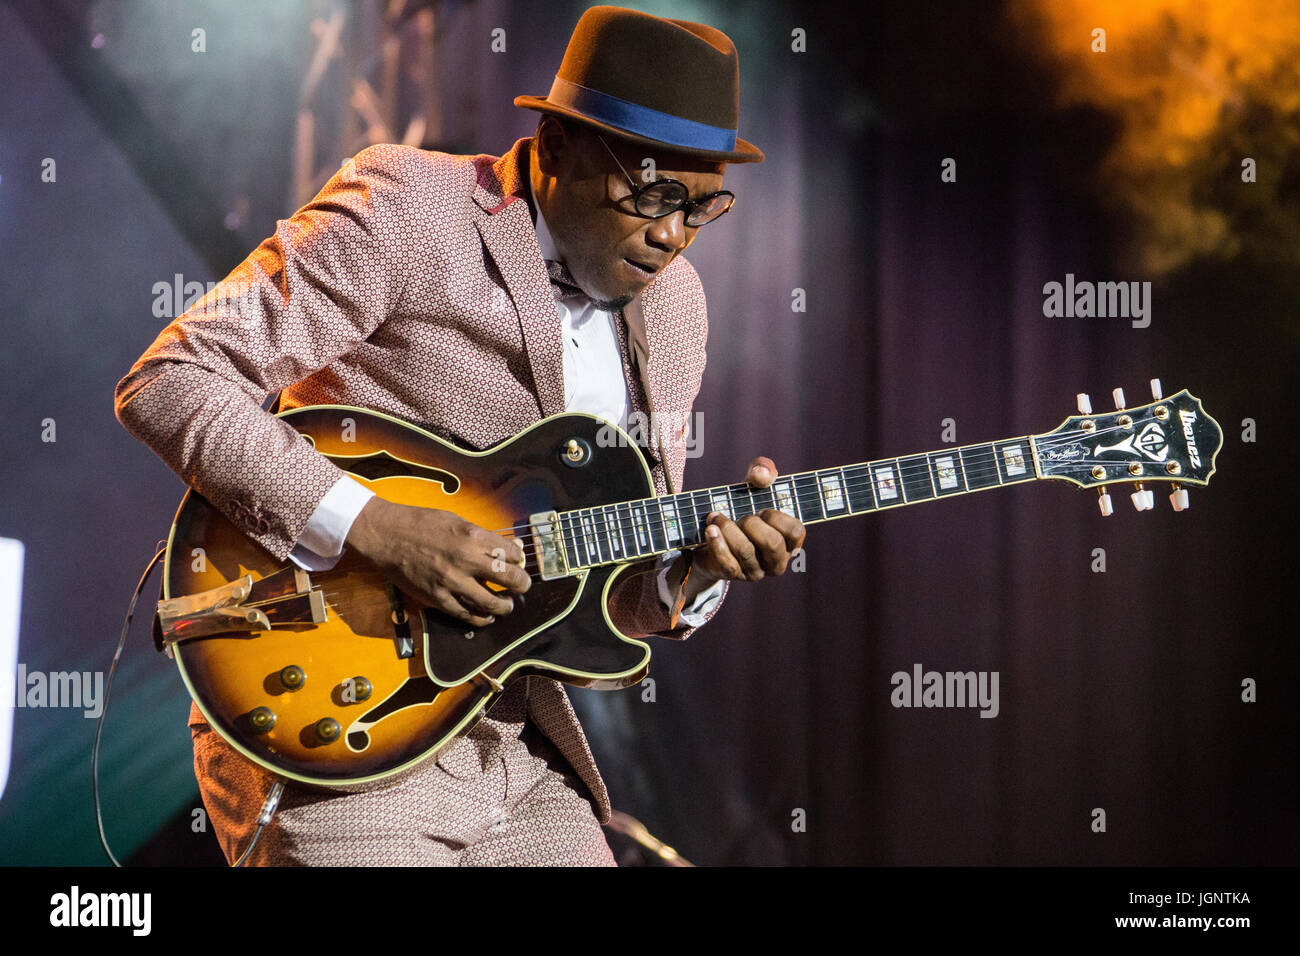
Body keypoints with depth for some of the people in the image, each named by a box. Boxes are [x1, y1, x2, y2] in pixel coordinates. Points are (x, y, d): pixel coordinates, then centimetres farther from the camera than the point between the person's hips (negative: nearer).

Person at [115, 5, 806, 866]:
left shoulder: (672, 303, 11)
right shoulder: (404, 209, -10)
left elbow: (618, 592, 14)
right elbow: (168, 381, -16)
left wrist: (699, 570, -8)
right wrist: (372, 528, -21)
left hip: (520, 749, 6)